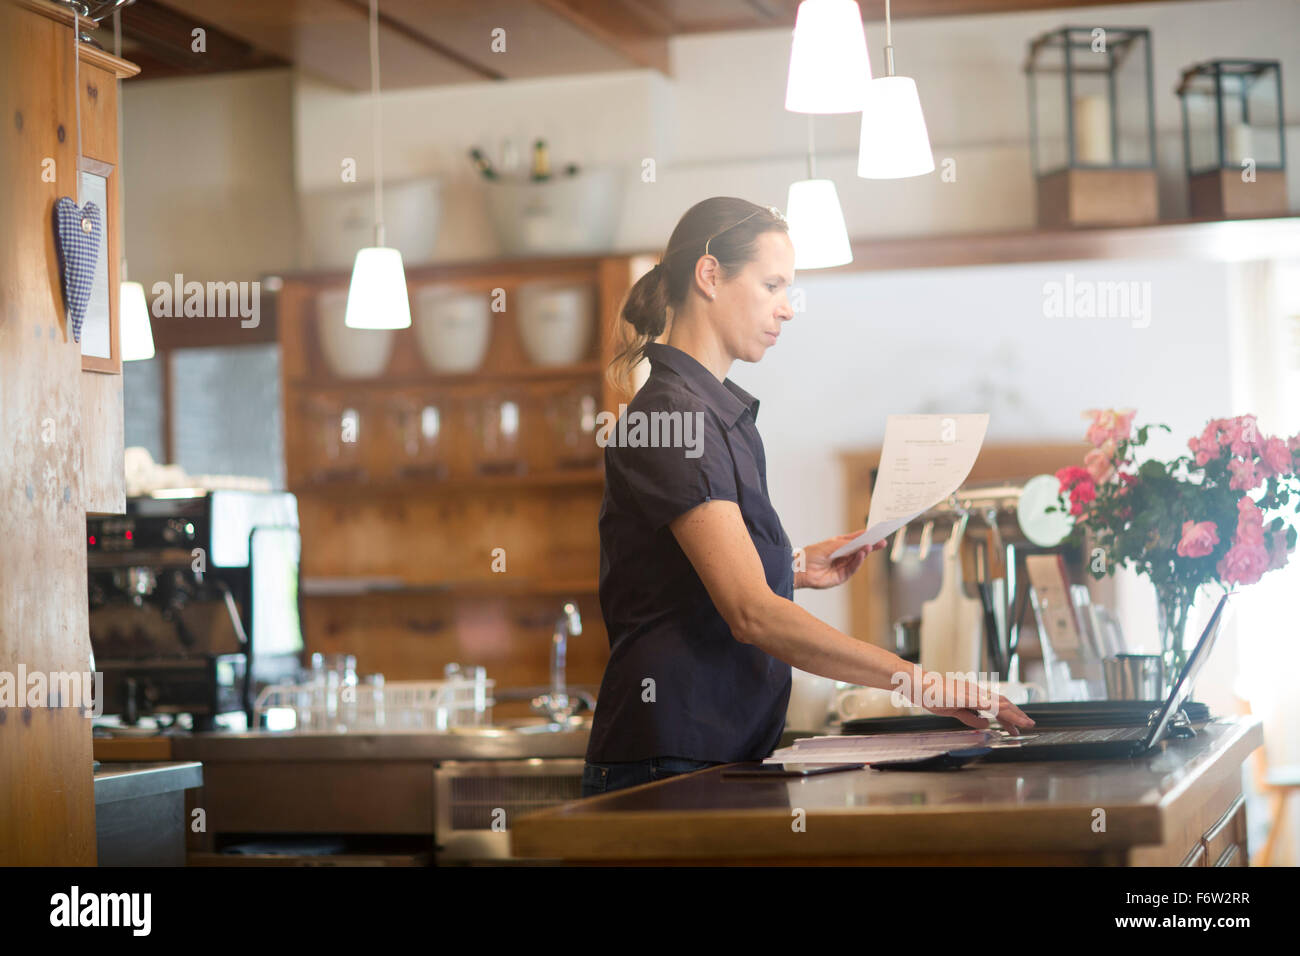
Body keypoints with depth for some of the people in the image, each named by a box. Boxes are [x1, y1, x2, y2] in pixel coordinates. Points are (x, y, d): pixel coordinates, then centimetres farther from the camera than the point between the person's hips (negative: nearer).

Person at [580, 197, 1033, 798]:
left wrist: (793, 567, 9)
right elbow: (751, 614, -24)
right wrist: (921, 681, -25)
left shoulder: (724, 412, 16)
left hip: (728, 758, 9)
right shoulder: (673, 416, -15)